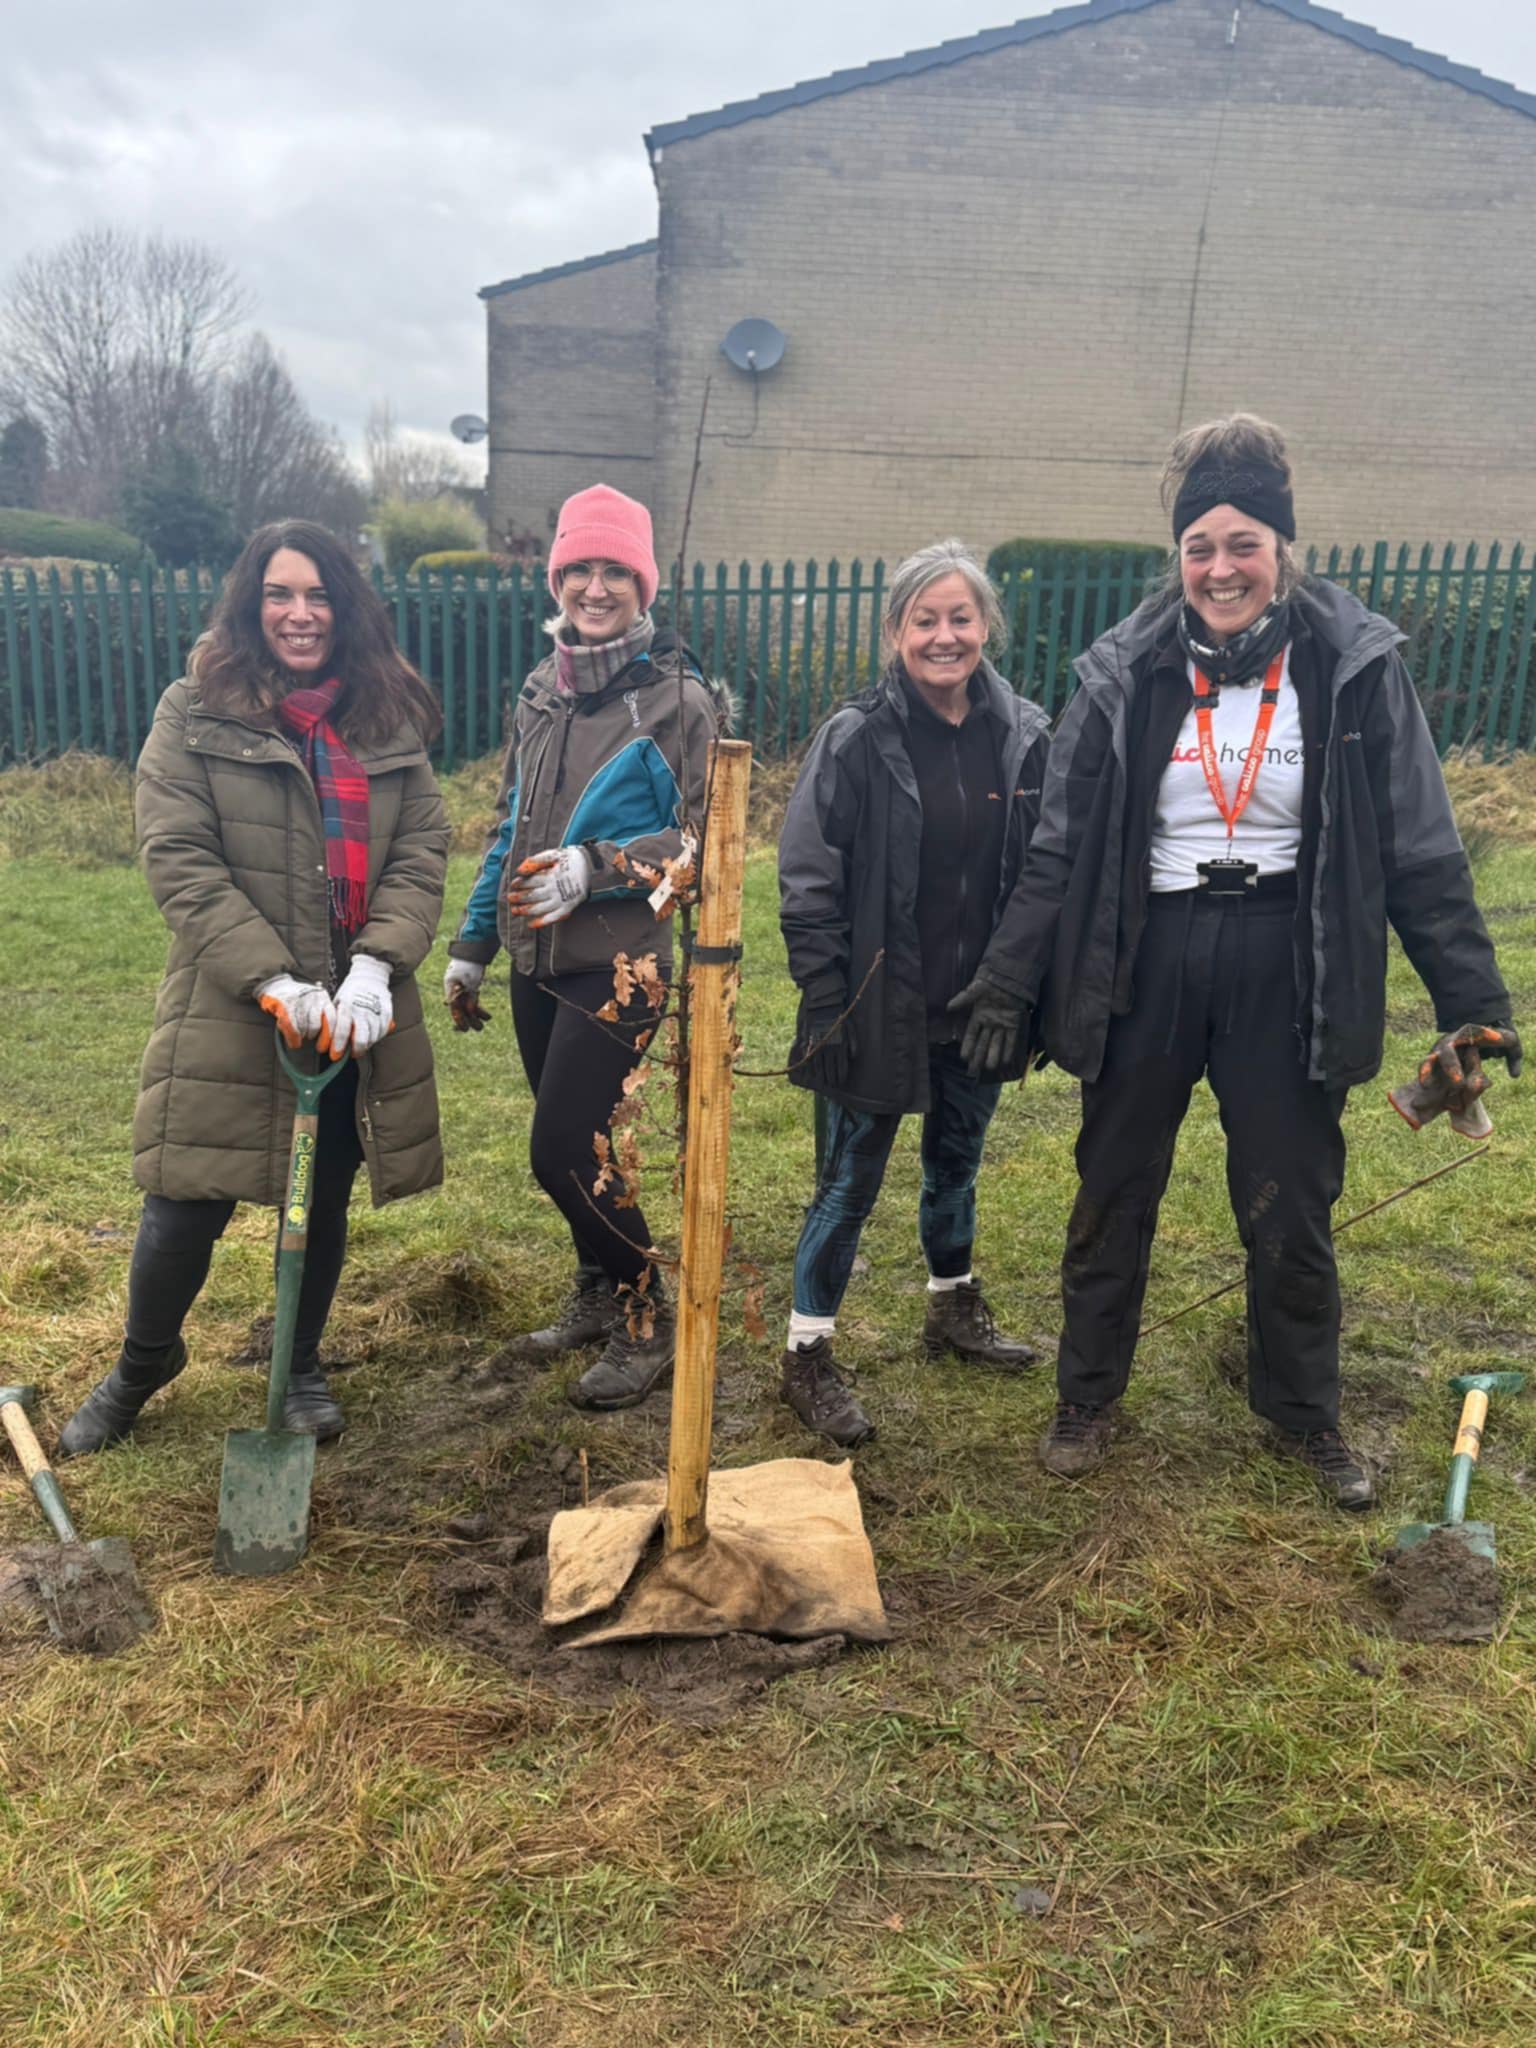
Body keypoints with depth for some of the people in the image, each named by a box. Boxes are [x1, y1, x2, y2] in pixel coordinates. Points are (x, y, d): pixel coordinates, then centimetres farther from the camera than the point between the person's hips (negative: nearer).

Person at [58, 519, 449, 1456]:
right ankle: (142, 1363, 33)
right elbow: (179, 859, -9)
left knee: (324, 1202, 15)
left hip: (358, 1016, 3)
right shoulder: (196, 713, -2)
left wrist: (375, 967, -16)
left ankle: (301, 1366, 39)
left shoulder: (391, 719, 7)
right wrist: (274, 983, -18)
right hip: (230, 1016, -2)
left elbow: (422, 851, 0)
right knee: (187, 1211, 3)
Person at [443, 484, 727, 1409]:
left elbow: (703, 837, -10)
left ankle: (647, 1330, 11)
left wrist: (595, 865, -24)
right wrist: (473, 944, 18)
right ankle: (599, 1297, 35)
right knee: (570, 1148, 14)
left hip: (618, 961, -6)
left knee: (564, 1152, -8)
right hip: (538, 959, 6)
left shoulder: (678, 698, -7)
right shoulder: (544, 689, 12)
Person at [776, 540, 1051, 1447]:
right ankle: (809, 1355, 19)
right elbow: (808, 883, -11)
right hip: (881, 1012, -4)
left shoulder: (1025, 735, -1)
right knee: (852, 1179, 6)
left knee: (958, 1162, 22)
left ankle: (954, 1305, 43)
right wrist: (828, 1005, -13)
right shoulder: (856, 739, -12)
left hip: (979, 1008, 4)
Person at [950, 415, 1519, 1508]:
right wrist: (1008, 980, -3)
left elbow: (1422, 849, -2)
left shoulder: (1355, 666, -6)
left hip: (1284, 968, 0)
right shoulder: (1127, 671, -4)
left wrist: (1473, 998, -3)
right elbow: (1062, 845, 0)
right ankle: (1088, 1398, 33)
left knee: (1292, 1206, 11)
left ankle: (1307, 1414, 35)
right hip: (1147, 963, 1)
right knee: (1114, 1193, 13)